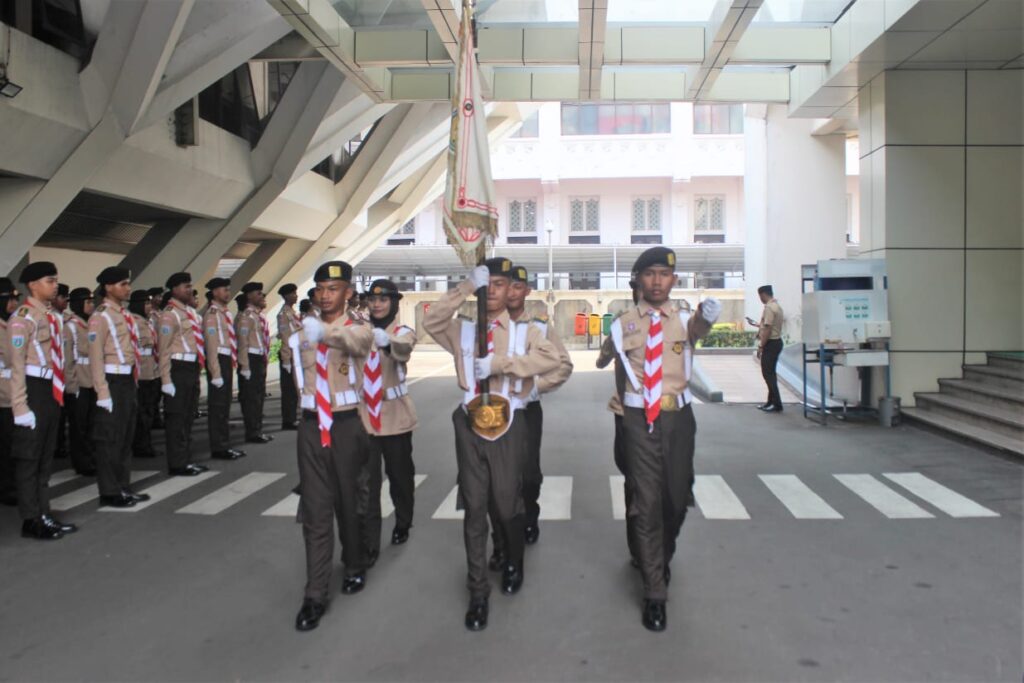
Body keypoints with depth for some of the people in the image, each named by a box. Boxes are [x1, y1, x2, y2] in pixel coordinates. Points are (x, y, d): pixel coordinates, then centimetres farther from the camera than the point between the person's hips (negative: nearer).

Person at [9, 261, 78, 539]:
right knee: (29, 458, 2)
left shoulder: (53, 317, 13)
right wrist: (21, 407, -18)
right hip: (34, 390, -8)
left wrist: (58, 393, 16)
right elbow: (18, 366, -15)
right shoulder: (22, 318, -12)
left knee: (46, 457, 14)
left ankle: (44, 515, 23)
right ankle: (31, 520, 10)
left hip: (53, 391, 8)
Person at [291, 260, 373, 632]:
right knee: (315, 510, 1)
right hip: (312, 424, 3)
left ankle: (354, 567, 35)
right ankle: (315, 595, 5)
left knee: (349, 501, 11)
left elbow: (355, 341, -34)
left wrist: (324, 333, -53)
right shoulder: (303, 329, 8)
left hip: (347, 424, -3)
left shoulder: (359, 328, -6)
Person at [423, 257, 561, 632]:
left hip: (508, 421, -1)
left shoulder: (524, 331, 4)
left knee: (507, 503, 7)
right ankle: (478, 593, 14)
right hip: (470, 422, 1)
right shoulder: (463, 329, 8)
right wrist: (466, 286, -15)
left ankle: (514, 563, 39)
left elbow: (551, 357, -15)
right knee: (474, 508, 4)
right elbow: (431, 322, -11)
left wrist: (499, 363, -22)